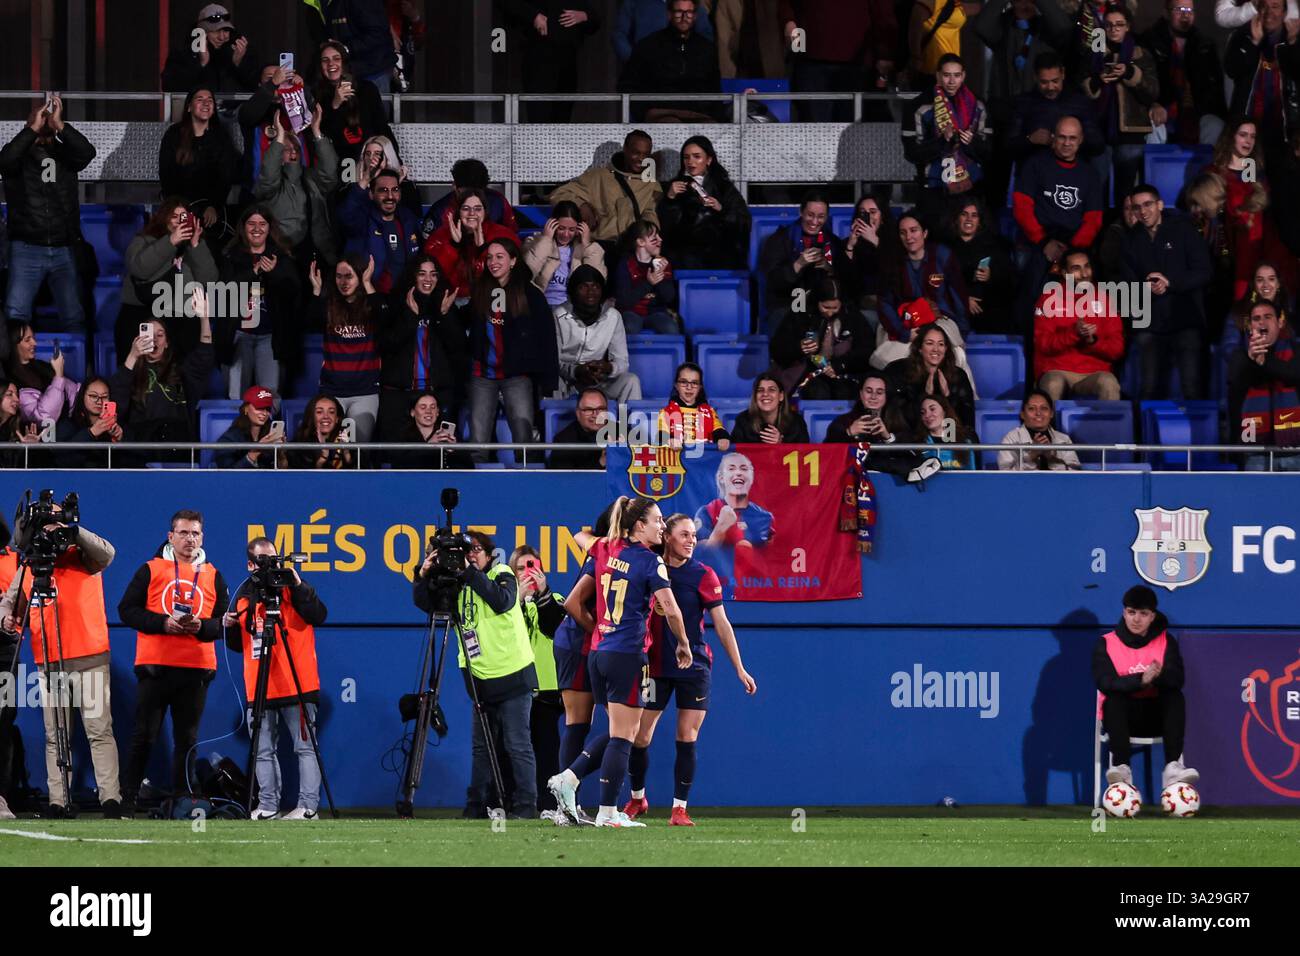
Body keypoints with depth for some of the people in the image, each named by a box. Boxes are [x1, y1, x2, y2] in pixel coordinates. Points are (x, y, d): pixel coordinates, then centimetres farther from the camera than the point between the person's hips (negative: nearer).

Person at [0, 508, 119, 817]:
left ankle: (111, 799, -8)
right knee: (55, 738, 5)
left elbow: (106, 552, -22)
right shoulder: (26, 571, 9)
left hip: (90, 661, -4)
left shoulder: (82, 558, -3)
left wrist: (72, 532, -34)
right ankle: (57, 801, 6)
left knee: (99, 731, -7)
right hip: (49, 667, 4)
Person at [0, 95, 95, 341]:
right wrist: (34, 128, -17)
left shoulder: (64, 153, 12)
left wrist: (59, 125, -16)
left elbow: (87, 153, -8)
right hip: (27, 249, -2)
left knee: (74, 318, 0)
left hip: (63, 249, 2)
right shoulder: (20, 152, 6)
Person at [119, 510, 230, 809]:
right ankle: (128, 798, 3)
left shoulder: (213, 576, 12)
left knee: (187, 739, 4)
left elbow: (225, 622, 10)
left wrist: (201, 626, -11)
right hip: (155, 666, -2)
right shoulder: (151, 570, 5)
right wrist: (163, 623, -14)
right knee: (144, 736, -2)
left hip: (197, 669, 2)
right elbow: (127, 610, 0)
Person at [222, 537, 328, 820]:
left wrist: (298, 585, -18)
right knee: (264, 751, 5)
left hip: (298, 687, -4)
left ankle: (308, 805, -6)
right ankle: (267, 806, 9)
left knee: (305, 747, -5)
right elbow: (237, 645, 21)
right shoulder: (243, 595, 14)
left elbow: (318, 616, -13)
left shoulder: (292, 587, 2)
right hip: (259, 688, 4)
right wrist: (229, 626, 0)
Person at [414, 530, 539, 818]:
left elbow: (502, 601, -25)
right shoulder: (458, 586, 8)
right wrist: (423, 576, -16)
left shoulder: (502, 575, -5)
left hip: (512, 675, -5)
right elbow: (425, 603, 2)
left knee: (518, 745, -5)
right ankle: (477, 805, 10)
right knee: (481, 747, 7)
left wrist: (470, 572, -29)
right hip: (481, 677, 5)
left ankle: (526, 805, -3)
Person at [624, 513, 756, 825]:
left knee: (687, 739, -5)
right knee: (639, 738, 1)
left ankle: (679, 808, 3)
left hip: (694, 667, -1)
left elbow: (722, 624, 0)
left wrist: (740, 669, -2)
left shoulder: (702, 575, -2)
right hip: (656, 666, 1)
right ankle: (637, 798, 24)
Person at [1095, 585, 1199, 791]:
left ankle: (1173, 768, -42)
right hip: (1123, 717, -2)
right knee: (1115, 699, -34)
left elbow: (1177, 679, -13)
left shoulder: (1166, 641, 3)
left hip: (1156, 716, 2)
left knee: (1175, 697, -29)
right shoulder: (1106, 644, -1)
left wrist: (1159, 677, -37)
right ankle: (1121, 768, -47)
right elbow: (1105, 683, -18)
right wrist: (1141, 680, -35)